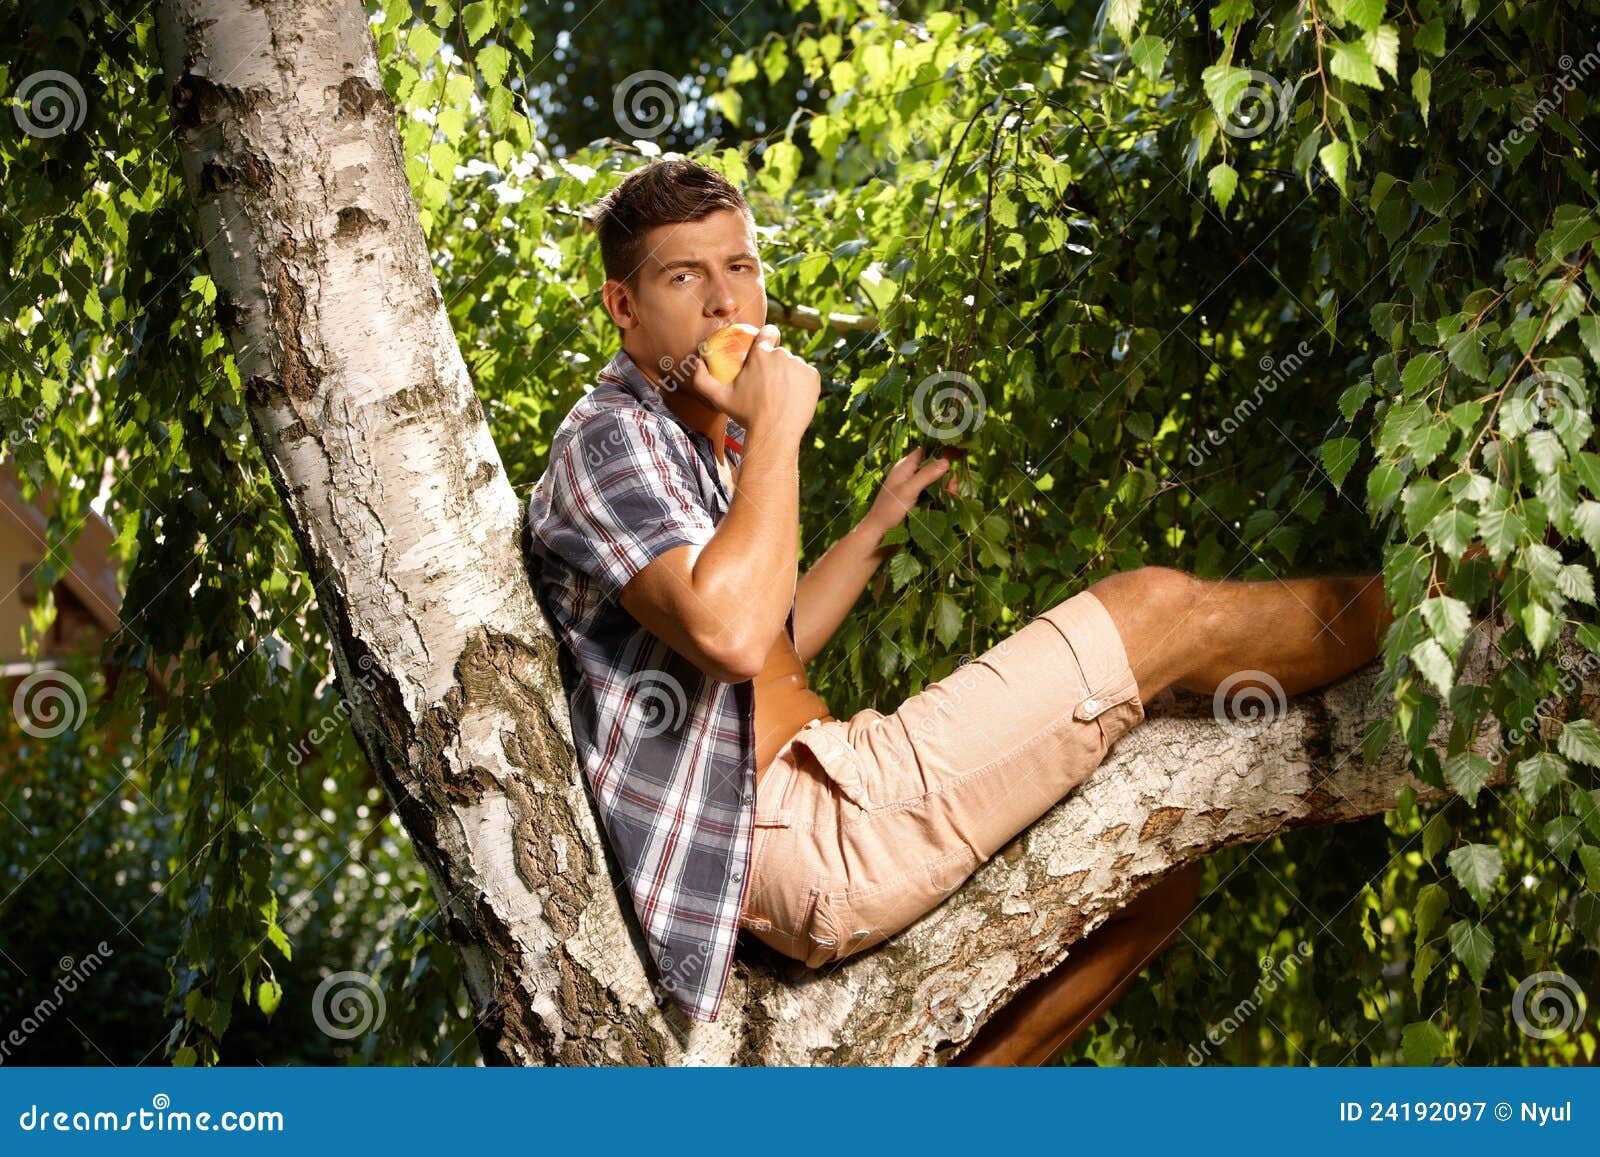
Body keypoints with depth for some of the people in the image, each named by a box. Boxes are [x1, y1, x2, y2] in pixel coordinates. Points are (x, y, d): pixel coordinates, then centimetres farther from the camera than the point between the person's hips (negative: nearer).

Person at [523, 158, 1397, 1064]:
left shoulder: (707, 443, 23)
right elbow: (729, 635, -26)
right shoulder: (609, 439, -8)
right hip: (796, 833, -10)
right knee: (1161, 613, -9)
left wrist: (881, 526, 24)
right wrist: (777, 429, -18)